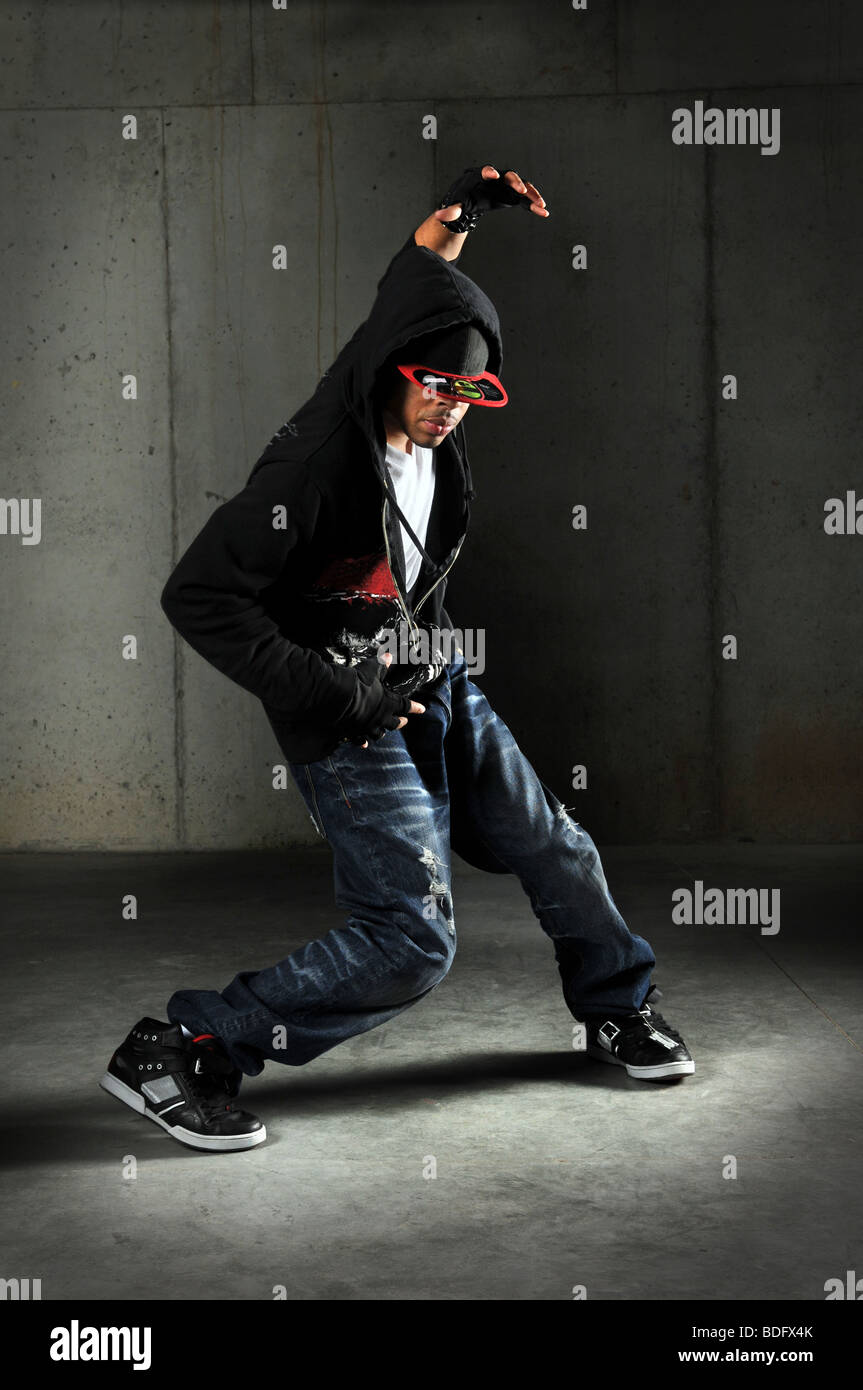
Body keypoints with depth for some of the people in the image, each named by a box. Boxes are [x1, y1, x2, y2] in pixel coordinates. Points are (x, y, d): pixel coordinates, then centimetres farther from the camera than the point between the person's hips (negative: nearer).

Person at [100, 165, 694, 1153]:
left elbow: (418, 273, 21)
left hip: (439, 692, 9)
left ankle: (618, 1013, 42)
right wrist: (333, 694, -24)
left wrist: (462, 210, 6)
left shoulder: (428, 437, -1)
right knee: (410, 942, -14)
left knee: (556, 852, 16)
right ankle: (177, 1050, -6)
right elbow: (197, 597, -27)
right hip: (353, 728, -8)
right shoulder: (317, 466, -25)